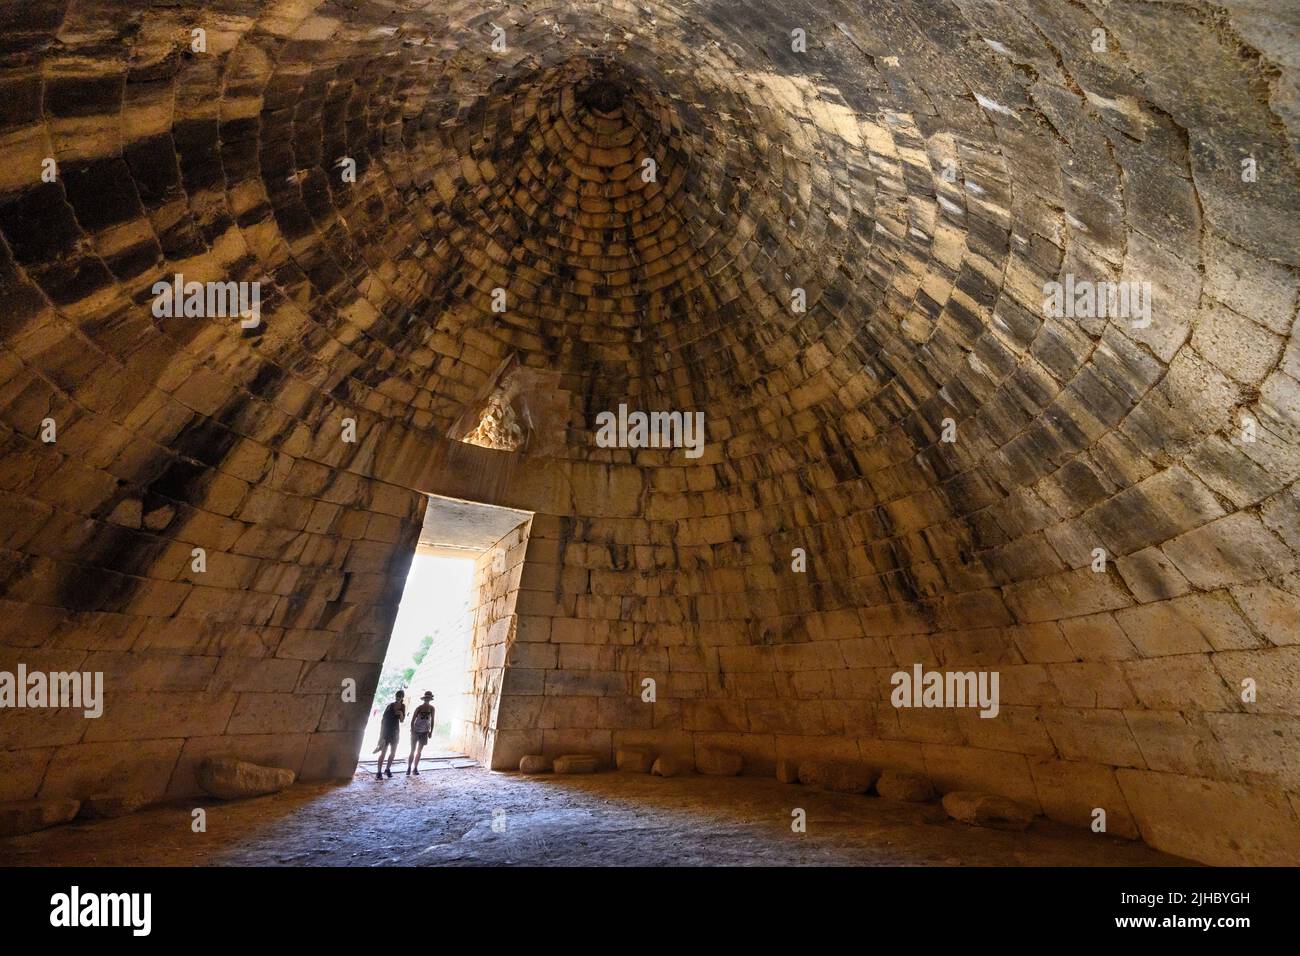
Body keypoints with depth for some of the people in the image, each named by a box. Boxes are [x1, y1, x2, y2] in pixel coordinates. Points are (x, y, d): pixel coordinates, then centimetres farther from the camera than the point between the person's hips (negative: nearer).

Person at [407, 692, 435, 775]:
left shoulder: (431, 708, -5)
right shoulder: (419, 708, -15)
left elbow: (432, 720, 3)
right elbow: (412, 721, -12)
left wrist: (431, 732, 1)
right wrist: (412, 732, -17)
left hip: (424, 733, 3)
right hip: (416, 731, -3)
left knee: (419, 752, 10)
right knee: (412, 751, -1)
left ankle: (416, 769, 18)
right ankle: (408, 768, 10)